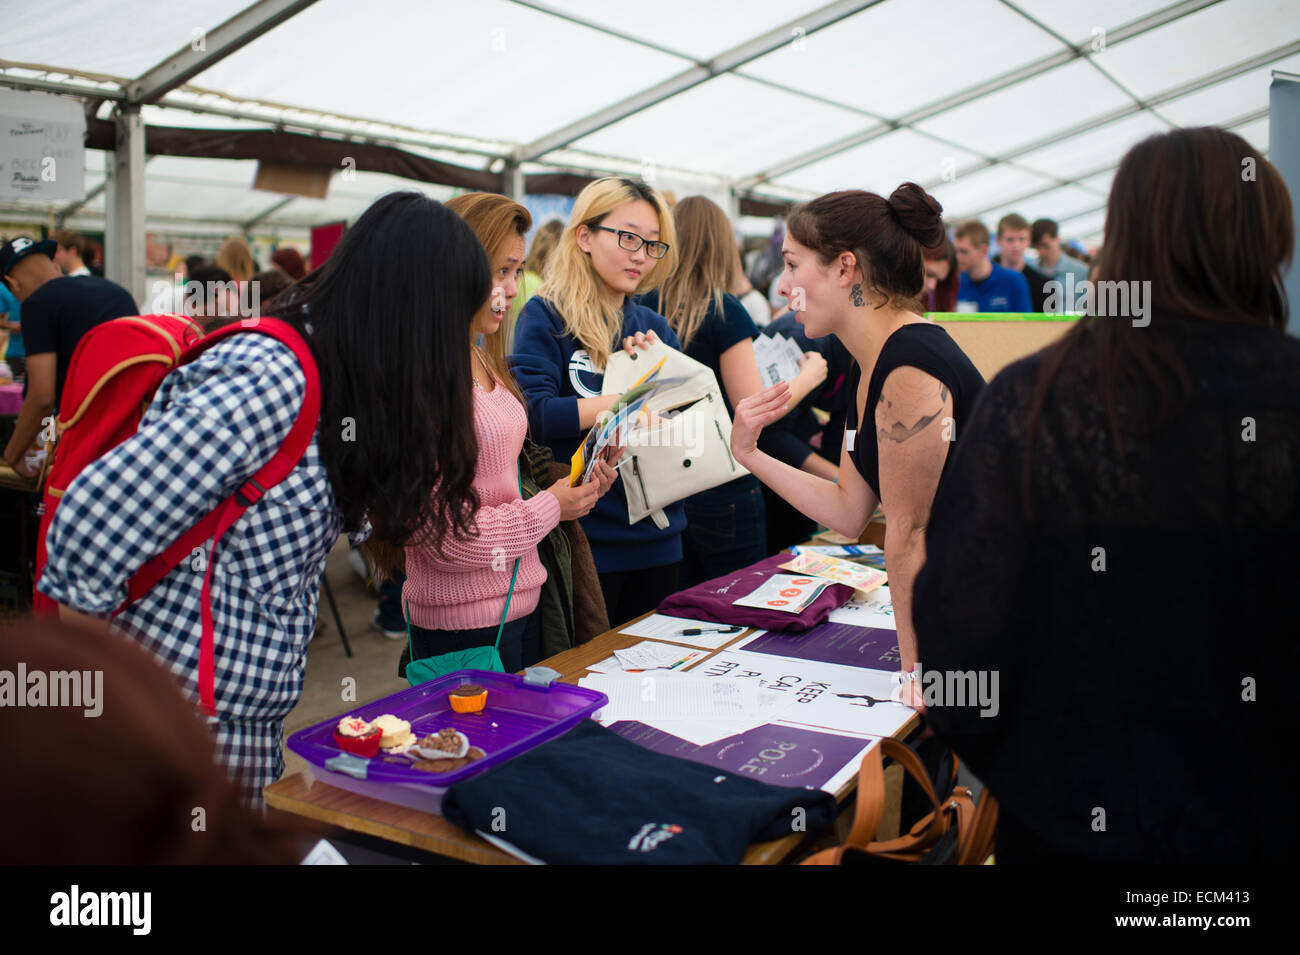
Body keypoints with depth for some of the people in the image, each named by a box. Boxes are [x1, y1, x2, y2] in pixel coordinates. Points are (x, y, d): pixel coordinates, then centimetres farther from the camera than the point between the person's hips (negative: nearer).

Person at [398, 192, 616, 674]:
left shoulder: (482, 362, 10)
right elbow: (447, 538, -22)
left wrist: (578, 486, -1)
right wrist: (550, 507, -10)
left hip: (520, 605, 9)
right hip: (465, 625, -9)